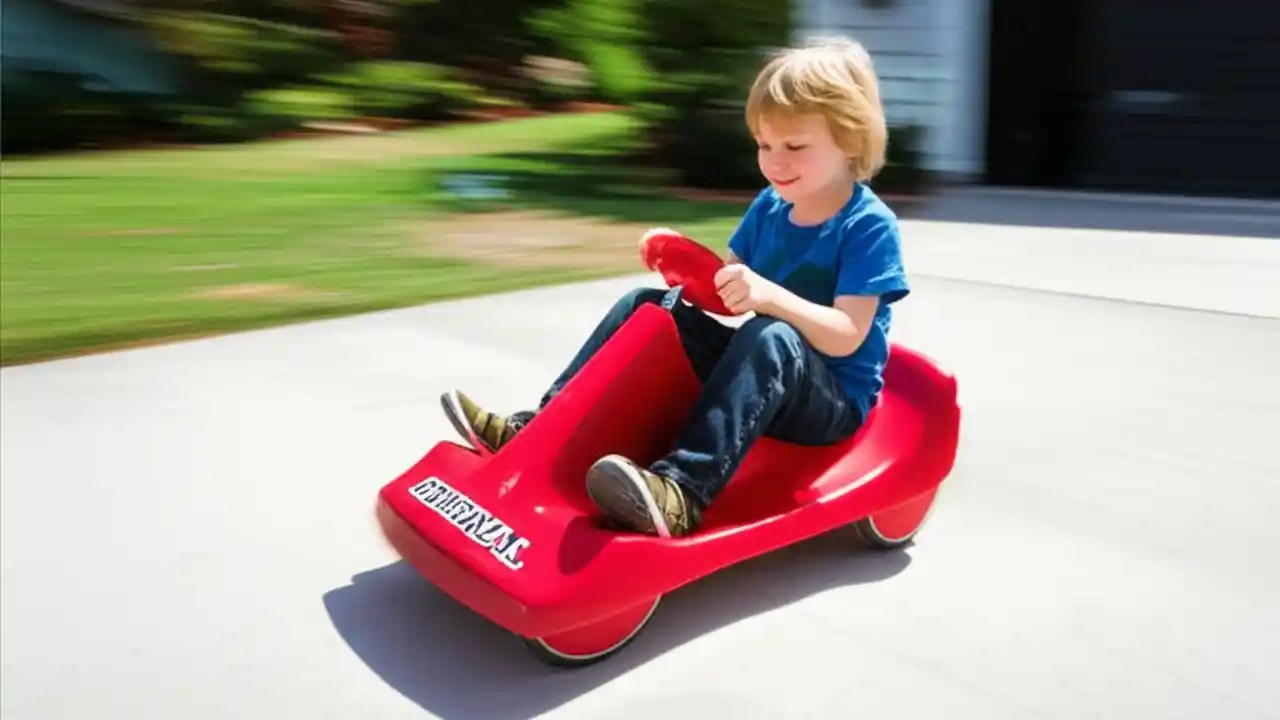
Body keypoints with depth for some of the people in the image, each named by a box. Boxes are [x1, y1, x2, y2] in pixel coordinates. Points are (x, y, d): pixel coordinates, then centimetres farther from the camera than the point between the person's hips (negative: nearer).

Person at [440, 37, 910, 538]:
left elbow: (846, 337, -25)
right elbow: (724, 287, 8)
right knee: (646, 307, -4)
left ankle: (683, 490, -49)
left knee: (771, 338, -39)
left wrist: (771, 296, -39)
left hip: (833, 400, -6)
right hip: (758, 376, 7)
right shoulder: (768, 207, 5)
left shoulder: (870, 226, -15)